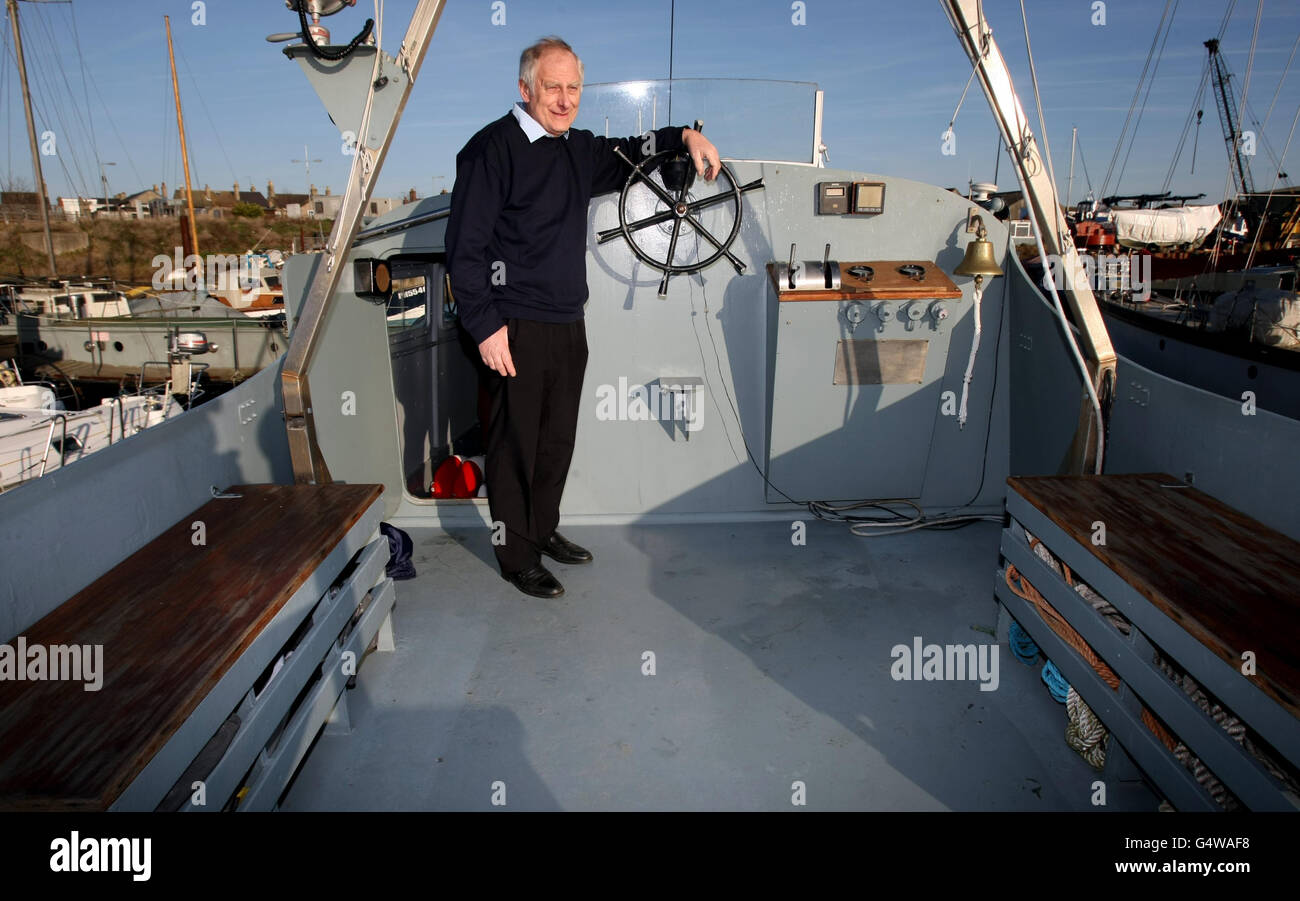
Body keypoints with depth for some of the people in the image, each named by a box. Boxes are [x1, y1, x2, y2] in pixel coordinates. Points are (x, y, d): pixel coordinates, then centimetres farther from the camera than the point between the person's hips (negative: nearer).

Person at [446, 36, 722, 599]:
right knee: (514, 444, 2)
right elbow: (465, 246, -13)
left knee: (558, 440, 16)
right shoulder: (493, 148, -10)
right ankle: (517, 558, 16)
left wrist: (686, 137, 14)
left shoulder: (578, 150, 14)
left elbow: (627, 155, 32)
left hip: (567, 326, 8)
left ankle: (544, 531, 35)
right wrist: (485, 327, -17)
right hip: (513, 331, -8)